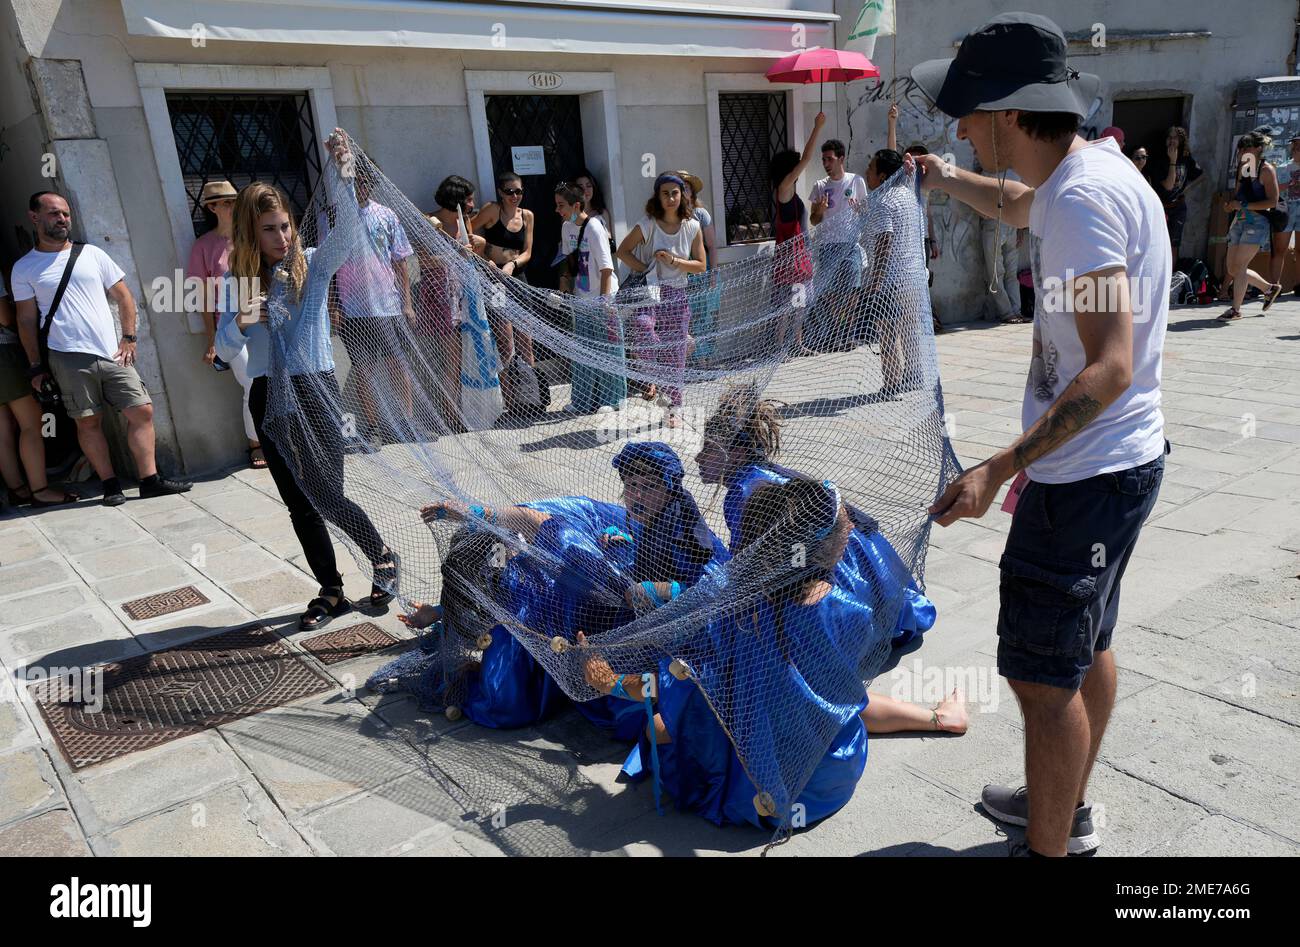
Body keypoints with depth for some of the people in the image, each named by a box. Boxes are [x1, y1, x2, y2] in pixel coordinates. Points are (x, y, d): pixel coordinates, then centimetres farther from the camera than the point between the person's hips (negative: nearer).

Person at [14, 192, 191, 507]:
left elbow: (124, 296, 11)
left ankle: (150, 480, 4)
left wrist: (129, 338, 2)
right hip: (69, 359, -2)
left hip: (112, 353, 2)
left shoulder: (92, 254, 10)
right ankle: (111, 486, 9)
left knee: (142, 411, -3)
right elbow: (26, 319, 7)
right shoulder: (24, 268, 6)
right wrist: (36, 365, 4)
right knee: (88, 422, 1)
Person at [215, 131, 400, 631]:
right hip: (268, 398, 4)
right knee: (298, 503, 9)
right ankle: (332, 593, 23)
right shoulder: (239, 279, 5)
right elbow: (225, 350, 0)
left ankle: (384, 559, 23)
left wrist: (339, 170, -35)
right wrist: (240, 323, -22)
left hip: (315, 389, -4)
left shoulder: (313, 264, -2)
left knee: (327, 497, -4)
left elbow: (350, 232, -23)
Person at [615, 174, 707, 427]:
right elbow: (623, 250, 3)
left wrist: (673, 260, -12)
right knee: (643, 327, -33)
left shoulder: (692, 227, 2)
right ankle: (649, 378, -8)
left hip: (677, 294, 2)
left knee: (675, 353, 5)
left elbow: (701, 265, 4)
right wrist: (643, 269, -10)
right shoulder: (647, 224, -5)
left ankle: (674, 408, 17)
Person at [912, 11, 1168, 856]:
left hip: (1085, 477, -11)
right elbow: (1019, 204, 33)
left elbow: (1110, 369, -29)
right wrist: (946, 179, 43)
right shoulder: (1082, 173, 8)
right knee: (1087, 647, 22)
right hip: (1111, 462, 11)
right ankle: (1069, 809, 42)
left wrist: (997, 470, -31)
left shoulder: (1084, 197, -24)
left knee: (1044, 676, 0)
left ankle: (1048, 850, 18)